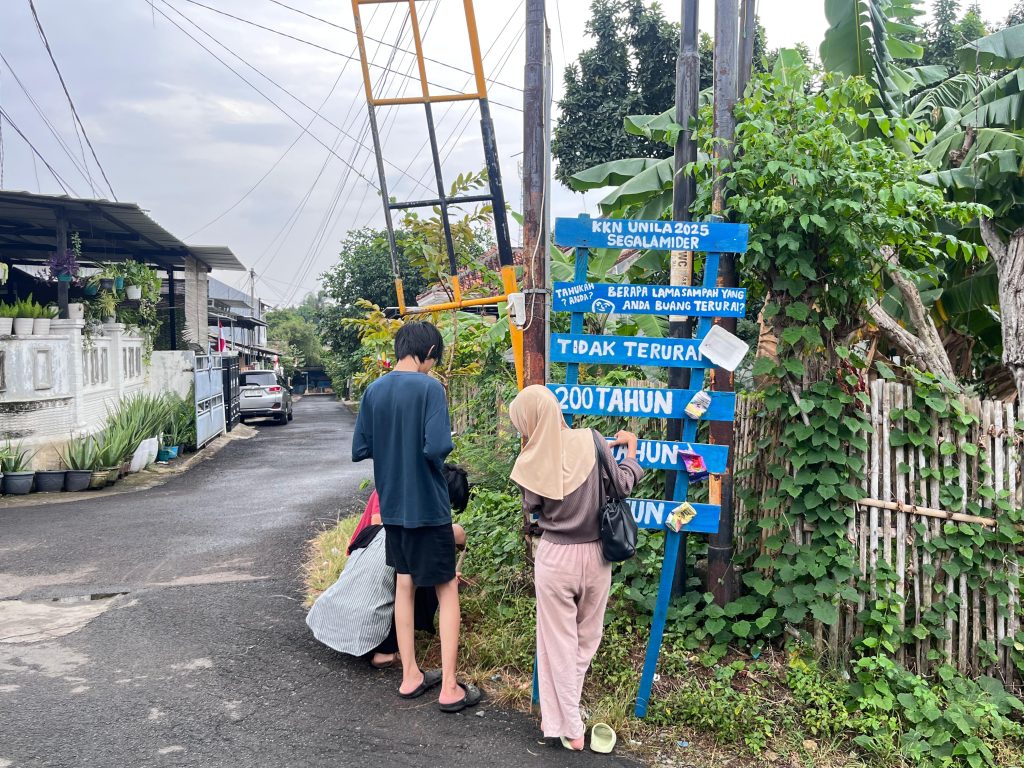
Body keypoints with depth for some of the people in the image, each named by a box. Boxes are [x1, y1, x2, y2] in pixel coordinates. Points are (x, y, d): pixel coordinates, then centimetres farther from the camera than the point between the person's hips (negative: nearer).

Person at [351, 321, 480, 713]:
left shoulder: (373, 391, 3)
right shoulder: (429, 387, -16)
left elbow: (359, 450, 6)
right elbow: (438, 446, -25)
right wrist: (431, 448, -4)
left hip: (391, 507, 6)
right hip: (427, 507, -6)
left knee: (404, 585, 16)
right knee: (447, 589, 5)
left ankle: (411, 676, 25)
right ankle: (449, 688, 8)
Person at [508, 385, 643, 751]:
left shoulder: (531, 463, -16)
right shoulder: (591, 440, -14)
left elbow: (531, 508, 1)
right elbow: (622, 487, -5)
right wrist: (630, 450, 10)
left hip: (555, 557, -2)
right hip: (595, 555, 2)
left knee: (559, 642, 13)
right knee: (587, 639, 20)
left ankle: (568, 727, 21)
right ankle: (565, 711, 32)